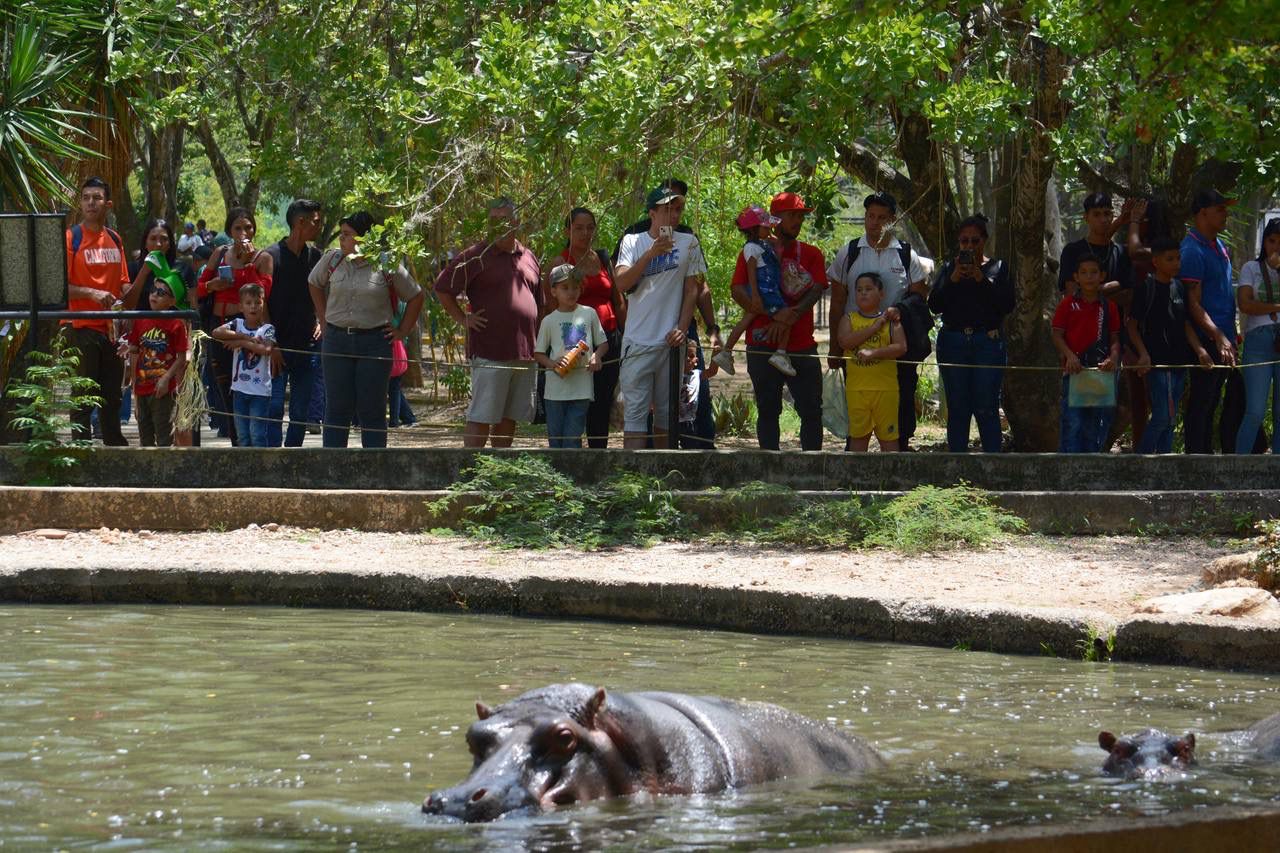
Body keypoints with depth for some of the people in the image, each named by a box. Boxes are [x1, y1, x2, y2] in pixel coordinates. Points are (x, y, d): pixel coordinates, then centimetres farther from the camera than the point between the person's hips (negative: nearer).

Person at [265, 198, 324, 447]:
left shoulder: (315, 256, 9)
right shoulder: (272, 256, -8)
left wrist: (322, 322, 5)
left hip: (307, 345, 5)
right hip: (278, 347, -5)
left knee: (301, 412, 7)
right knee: (275, 408, -9)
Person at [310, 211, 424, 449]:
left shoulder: (386, 266, -3)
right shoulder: (332, 259, 3)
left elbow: (415, 297, 8)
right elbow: (315, 285, 22)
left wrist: (403, 331, 4)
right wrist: (324, 320, 16)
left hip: (375, 342, -2)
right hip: (336, 339, 2)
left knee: (372, 410, 2)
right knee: (337, 408, 3)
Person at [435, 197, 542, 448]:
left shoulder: (529, 259, 14)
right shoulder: (477, 256, -4)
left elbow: (539, 304, 24)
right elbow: (443, 288, -2)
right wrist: (463, 320, -7)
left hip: (525, 353, 6)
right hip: (489, 352, -6)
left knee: (509, 417, 10)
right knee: (481, 417, -7)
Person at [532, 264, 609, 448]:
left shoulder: (589, 314, 6)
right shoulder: (549, 321, 4)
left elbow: (603, 343, 13)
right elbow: (538, 353, 7)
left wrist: (596, 356, -8)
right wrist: (552, 363, -14)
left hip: (581, 388, 0)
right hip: (556, 387, 0)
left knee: (572, 438, -4)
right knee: (555, 437, 5)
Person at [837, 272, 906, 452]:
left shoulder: (890, 320, 3)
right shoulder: (850, 319, 7)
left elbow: (901, 347, -9)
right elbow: (844, 341, -11)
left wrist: (874, 353, -21)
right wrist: (874, 327, -12)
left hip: (885, 388, -1)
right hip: (856, 388, 2)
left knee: (888, 435, 4)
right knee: (858, 434, 6)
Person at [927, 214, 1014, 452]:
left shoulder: (998, 268, 8)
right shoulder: (949, 268, 12)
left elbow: (1007, 305, -4)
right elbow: (934, 305, 2)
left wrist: (981, 279, -12)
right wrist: (953, 279, -11)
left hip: (988, 343, -2)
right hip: (953, 342, 2)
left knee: (986, 409, -6)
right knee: (957, 409, 2)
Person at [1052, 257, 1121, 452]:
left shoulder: (1108, 308, 11)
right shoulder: (1068, 304, 4)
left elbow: (1115, 338, 10)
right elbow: (1057, 335, 1)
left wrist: (1113, 357, -10)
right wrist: (1069, 355, -16)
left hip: (1102, 370, 3)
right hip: (1074, 370, -3)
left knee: (1098, 423, 5)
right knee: (1072, 422, -9)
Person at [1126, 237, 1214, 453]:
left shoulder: (1179, 287, 11)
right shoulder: (1145, 288, -7)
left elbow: (1186, 324, 14)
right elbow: (1132, 325, -7)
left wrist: (1200, 351, 1)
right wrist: (1143, 354, -18)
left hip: (1178, 361, 7)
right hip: (1156, 362, -7)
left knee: (1171, 418, 8)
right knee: (1162, 415, -13)